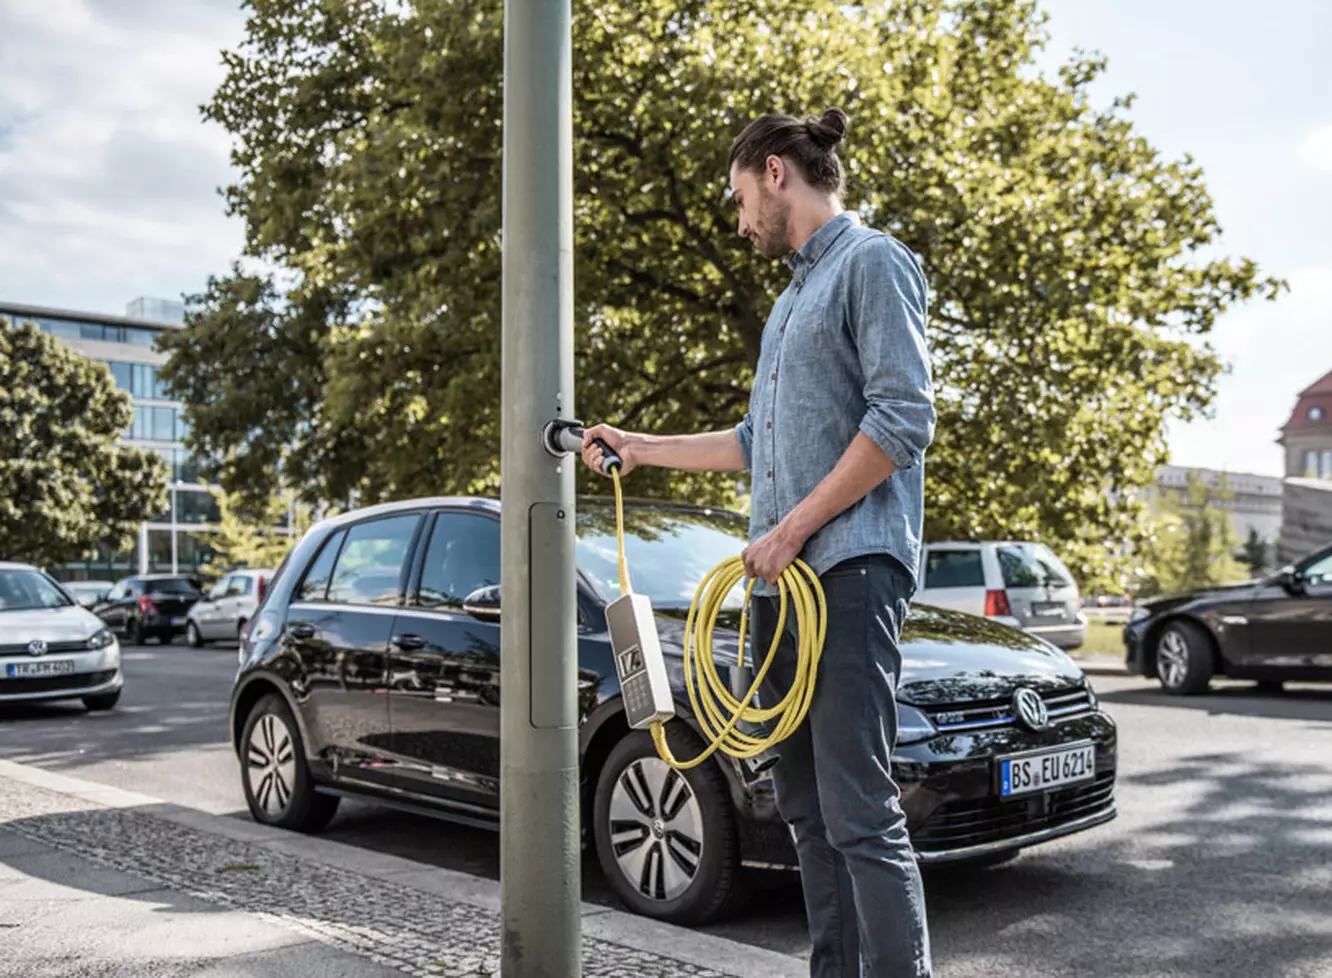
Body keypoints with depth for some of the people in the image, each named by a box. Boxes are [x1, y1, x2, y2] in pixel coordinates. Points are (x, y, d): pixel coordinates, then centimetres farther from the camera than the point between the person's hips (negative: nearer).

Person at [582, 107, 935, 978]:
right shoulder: (793, 295, 25)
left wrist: (794, 527, -14)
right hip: (782, 579, 9)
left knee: (859, 811, -12)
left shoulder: (873, 261, -2)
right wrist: (642, 448, 29)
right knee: (807, 806, 9)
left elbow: (904, 418, -14)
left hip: (849, 568, -9)